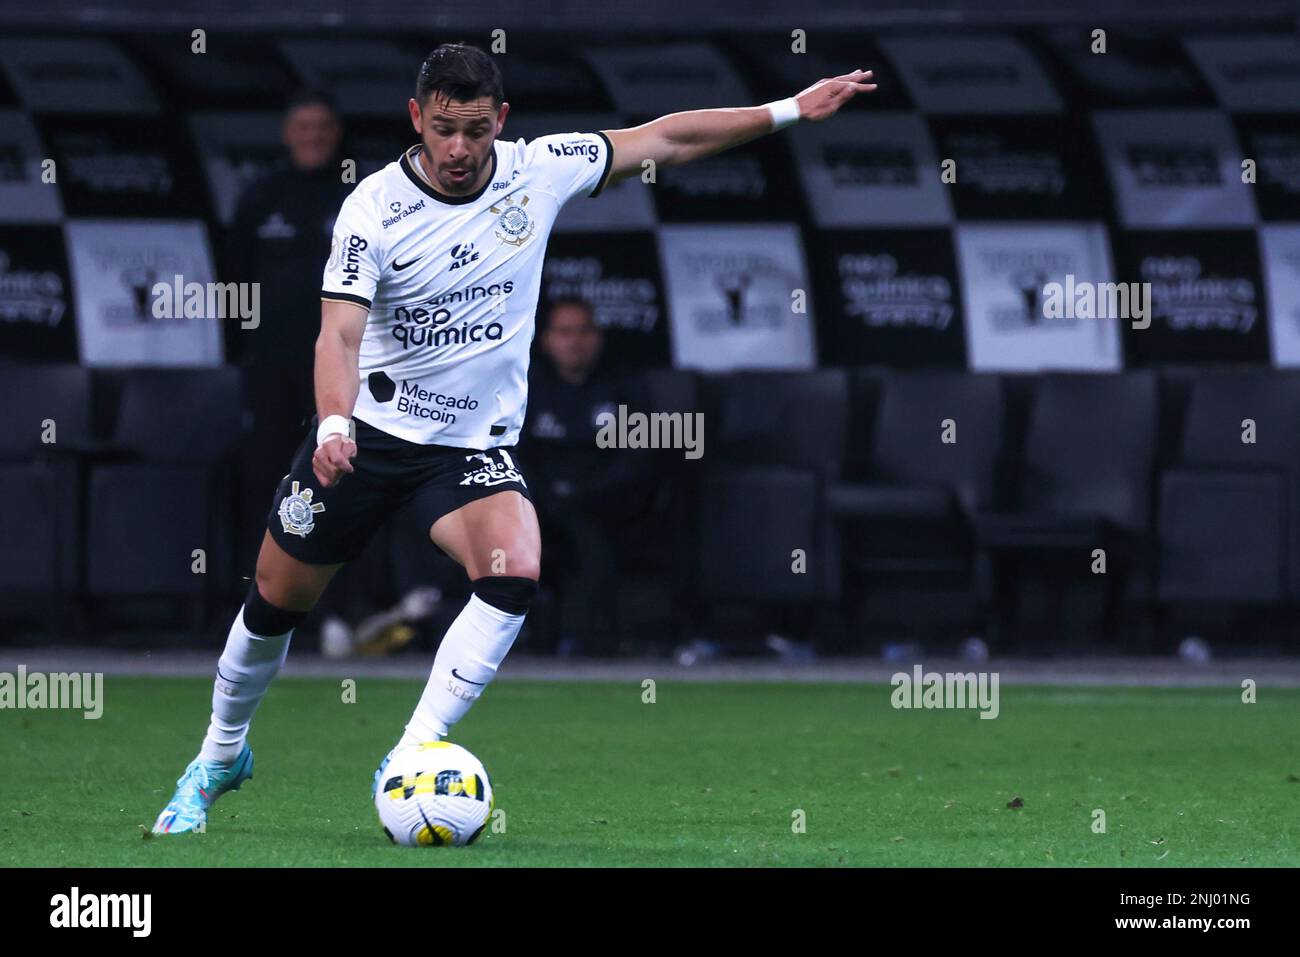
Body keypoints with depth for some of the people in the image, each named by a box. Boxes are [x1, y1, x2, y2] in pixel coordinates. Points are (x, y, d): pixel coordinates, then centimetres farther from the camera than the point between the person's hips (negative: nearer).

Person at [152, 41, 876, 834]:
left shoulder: (539, 171, -8)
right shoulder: (374, 208, -17)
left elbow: (663, 140, 3)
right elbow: (340, 331, -26)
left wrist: (787, 112, 4)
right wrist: (334, 424, -45)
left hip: (476, 443, 1)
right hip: (366, 433, -1)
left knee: (515, 574, -27)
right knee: (277, 601, 7)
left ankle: (408, 763, -24)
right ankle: (221, 755, 34)